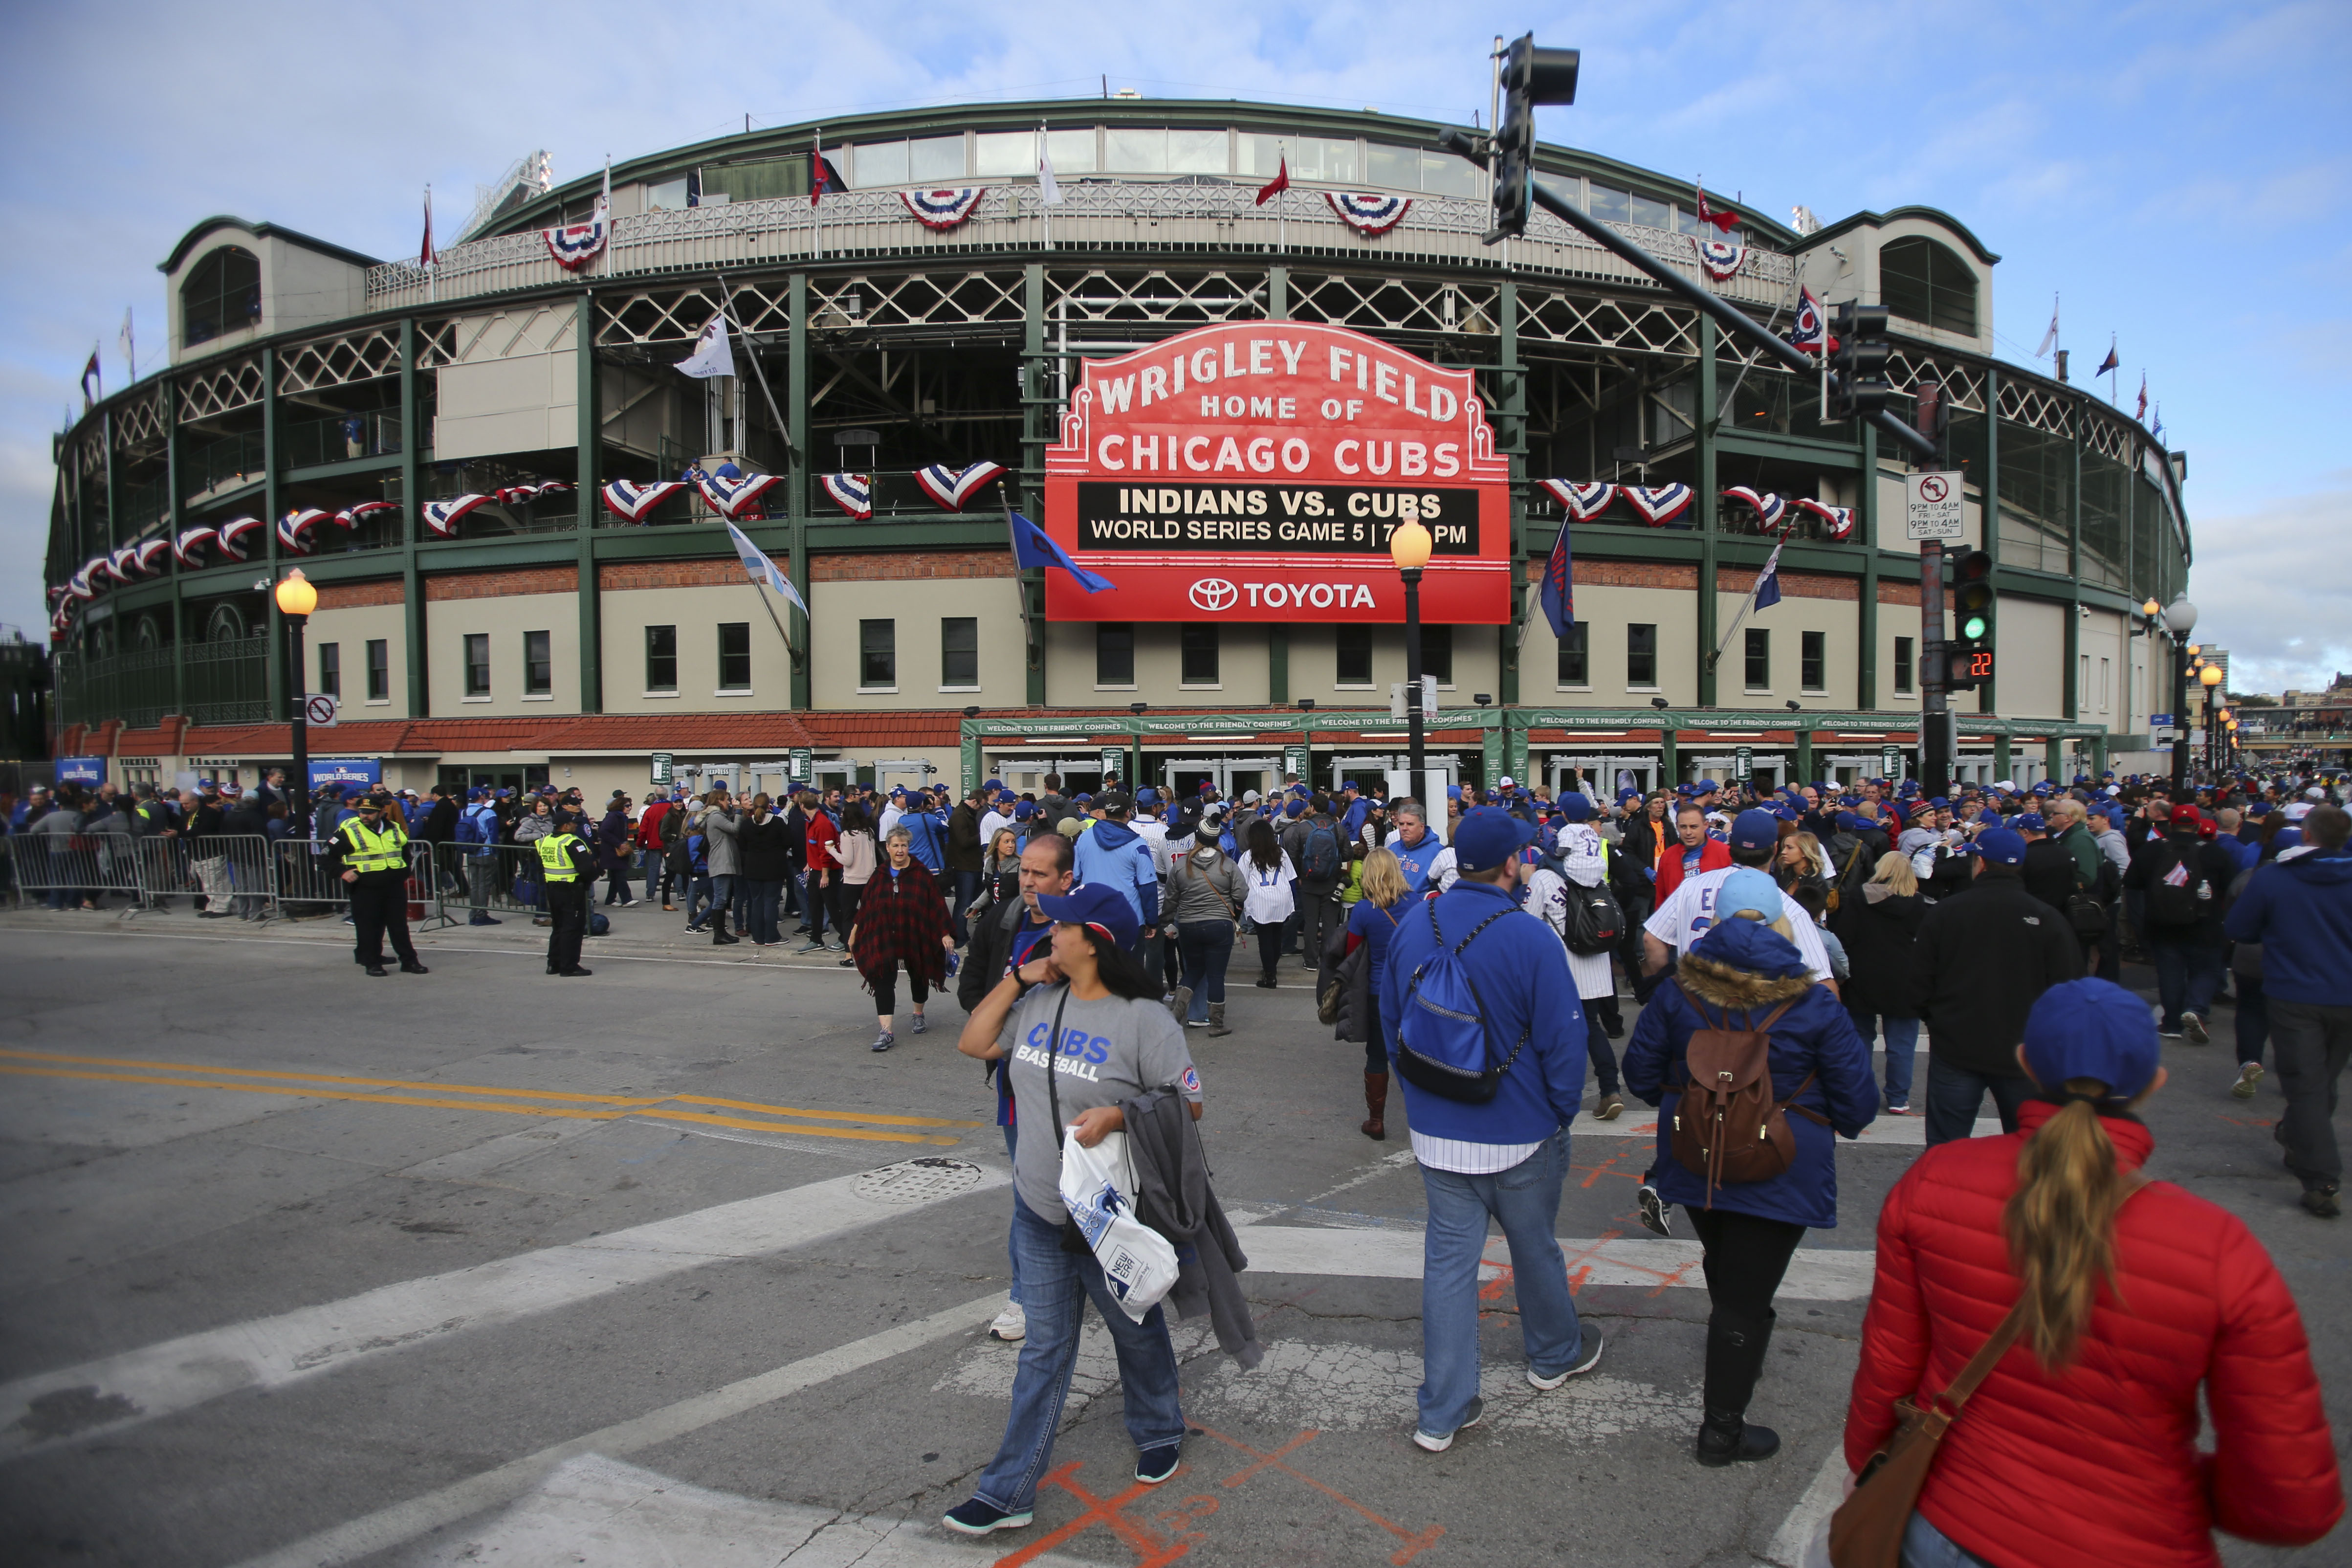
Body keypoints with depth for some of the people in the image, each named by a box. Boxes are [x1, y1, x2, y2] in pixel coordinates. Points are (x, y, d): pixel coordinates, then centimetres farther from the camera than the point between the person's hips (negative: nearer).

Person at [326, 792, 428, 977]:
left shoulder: (395, 829, 9)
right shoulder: (348, 830, -5)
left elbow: (406, 852, 26)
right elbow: (328, 856, -4)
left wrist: (404, 872, 16)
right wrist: (342, 872, -16)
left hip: (395, 886, 3)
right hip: (365, 888, -3)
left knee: (400, 925, 7)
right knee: (369, 927, 2)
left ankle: (409, 961, 12)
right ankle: (372, 963, 13)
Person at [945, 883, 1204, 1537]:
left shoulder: (1144, 1019, -18)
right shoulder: (1040, 1003, 1)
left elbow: (1188, 1106, -15)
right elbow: (973, 1043, 5)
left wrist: (1119, 1117, -30)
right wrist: (1016, 979, -4)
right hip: (1038, 1212, 5)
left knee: (1137, 1332, 19)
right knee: (1044, 1349, 13)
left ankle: (1159, 1435, 46)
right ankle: (1008, 1493, 20)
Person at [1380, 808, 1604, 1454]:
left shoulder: (1412, 926, -4)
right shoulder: (1531, 938, -21)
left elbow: (1390, 1022, 7)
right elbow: (1564, 1039, -17)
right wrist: (1563, 1112, 1)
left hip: (1436, 1131, 4)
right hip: (1519, 1134, -3)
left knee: (1448, 1259, 10)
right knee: (1535, 1249, 20)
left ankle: (1442, 1414, 15)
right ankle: (1555, 1355, 46)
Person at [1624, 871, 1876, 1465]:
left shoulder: (1678, 991, -7)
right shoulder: (1815, 1007, -14)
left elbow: (1641, 1071, 2)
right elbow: (1857, 1103, -7)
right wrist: (1844, 1125, 15)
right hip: (1780, 1170, -3)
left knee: (1725, 1273, 25)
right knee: (1748, 1294, 5)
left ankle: (1733, 1367, 47)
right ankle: (1723, 1428, 15)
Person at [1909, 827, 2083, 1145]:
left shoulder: (1943, 914, -7)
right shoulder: (2047, 920, -7)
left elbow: (1918, 985, -3)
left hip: (1955, 1050, -1)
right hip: (2025, 1055, 1)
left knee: (1945, 1154, 7)